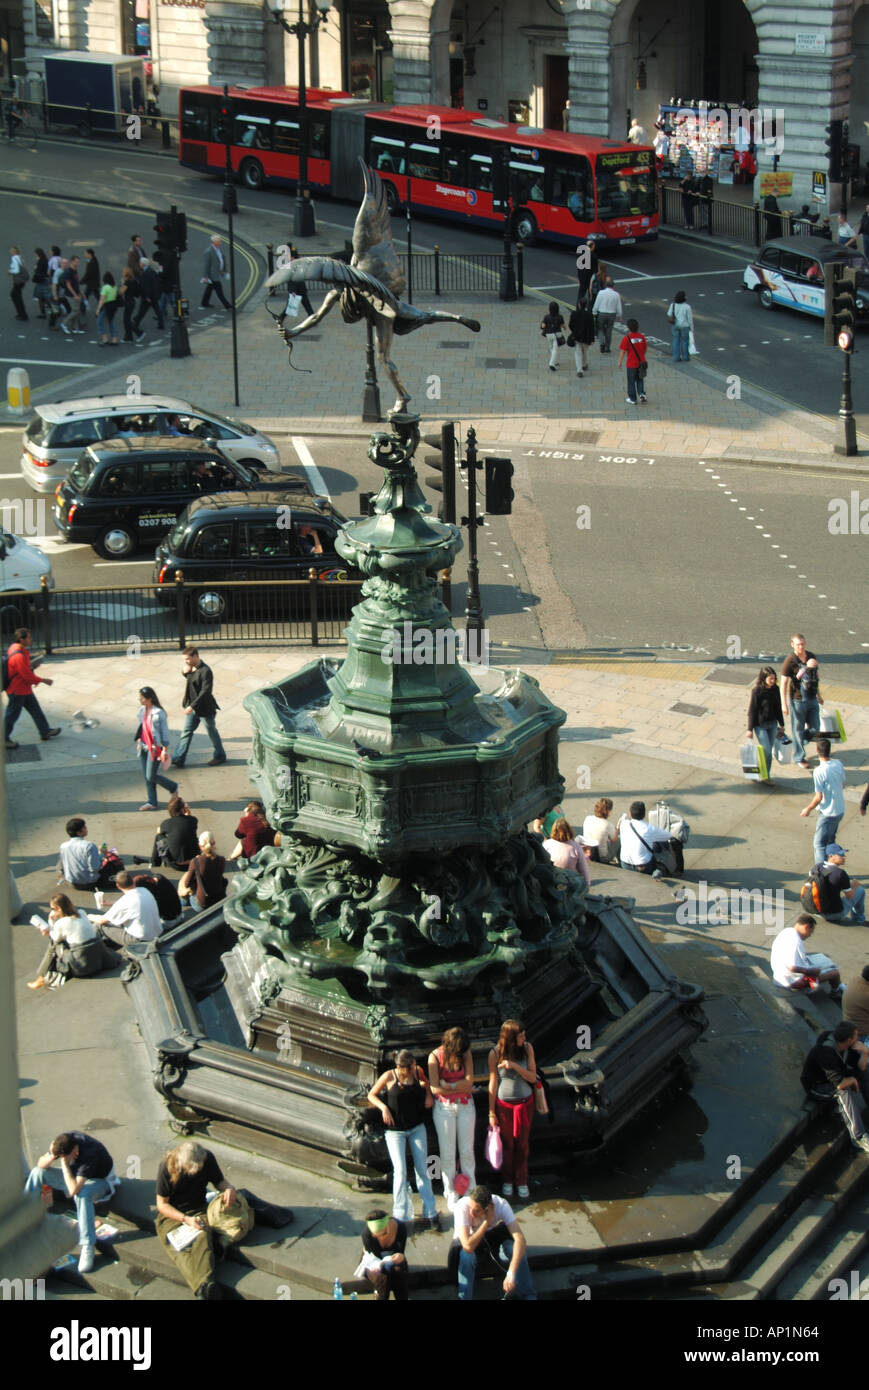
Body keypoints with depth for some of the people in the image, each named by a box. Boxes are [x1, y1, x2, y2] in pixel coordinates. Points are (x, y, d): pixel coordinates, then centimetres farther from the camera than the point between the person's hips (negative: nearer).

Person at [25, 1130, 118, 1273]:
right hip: (76, 1177, 7)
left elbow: (73, 1190, -44)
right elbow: (41, 1164, -9)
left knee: (81, 1194, -42)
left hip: (99, 1181, -7)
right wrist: (52, 1156, -31)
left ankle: (88, 1247, -42)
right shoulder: (66, 1140, -21)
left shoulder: (89, 1154, -41)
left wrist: (64, 1163, -40)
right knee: (37, 1172, -5)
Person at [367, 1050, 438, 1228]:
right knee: (400, 1171, -7)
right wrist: (384, 1108, -16)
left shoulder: (418, 1072, -2)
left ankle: (429, 1214, 8)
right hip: (395, 1131, -3)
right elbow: (371, 1095, 0)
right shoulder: (389, 1077, -12)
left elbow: (425, 1082, 21)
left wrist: (428, 1094, 2)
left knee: (422, 1170, 3)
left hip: (417, 1128, 3)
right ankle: (400, 1216, 2)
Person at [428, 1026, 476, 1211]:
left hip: (465, 1106, 2)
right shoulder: (435, 1056, -13)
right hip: (444, 1107, -2)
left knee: (467, 1150, 8)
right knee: (447, 1153, 3)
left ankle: (470, 1191, 21)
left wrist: (449, 1086, -19)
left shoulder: (465, 1054, -5)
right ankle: (451, 1194, 15)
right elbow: (435, 1088, -17)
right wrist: (462, 1087, -13)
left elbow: (469, 1081, -11)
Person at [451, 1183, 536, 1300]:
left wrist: (511, 1273, -49)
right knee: (467, 1256, -35)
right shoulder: (462, 1207, -34)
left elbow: (520, 1239, -39)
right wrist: (486, 1221, -39)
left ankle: (528, 1296, -12)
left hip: (493, 1235, 2)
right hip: (469, 1239, -1)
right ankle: (463, 1298, -20)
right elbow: (468, 1246, -41)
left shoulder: (501, 1205, -31)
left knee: (515, 1249, -28)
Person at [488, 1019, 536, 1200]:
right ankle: (508, 1180, 33)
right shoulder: (495, 1054, -16)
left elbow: (533, 1078, -10)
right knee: (507, 1144, 13)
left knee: (523, 1144, 13)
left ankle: (521, 1181, 31)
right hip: (504, 1104, -1)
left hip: (525, 1103, 1)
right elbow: (493, 1084, -8)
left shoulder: (527, 1048, -12)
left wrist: (515, 1066, -27)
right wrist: (492, 1113, -4)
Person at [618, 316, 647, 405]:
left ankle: (632, 399, 16)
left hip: (631, 364, -4)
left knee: (631, 381, 9)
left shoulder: (626, 338, -16)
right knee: (640, 380, 20)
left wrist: (620, 361, -2)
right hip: (641, 362, 4)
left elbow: (623, 351, -13)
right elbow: (645, 348, 9)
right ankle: (642, 393, 3)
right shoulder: (642, 337, -3)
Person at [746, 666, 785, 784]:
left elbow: (778, 708, 11)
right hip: (760, 724, -5)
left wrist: (781, 724, 16)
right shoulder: (756, 690, -17)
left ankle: (767, 775, 22)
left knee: (770, 751, 9)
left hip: (772, 724, 5)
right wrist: (749, 729, -11)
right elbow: (751, 710, -13)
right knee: (766, 751, -9)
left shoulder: (775, 689, -1)